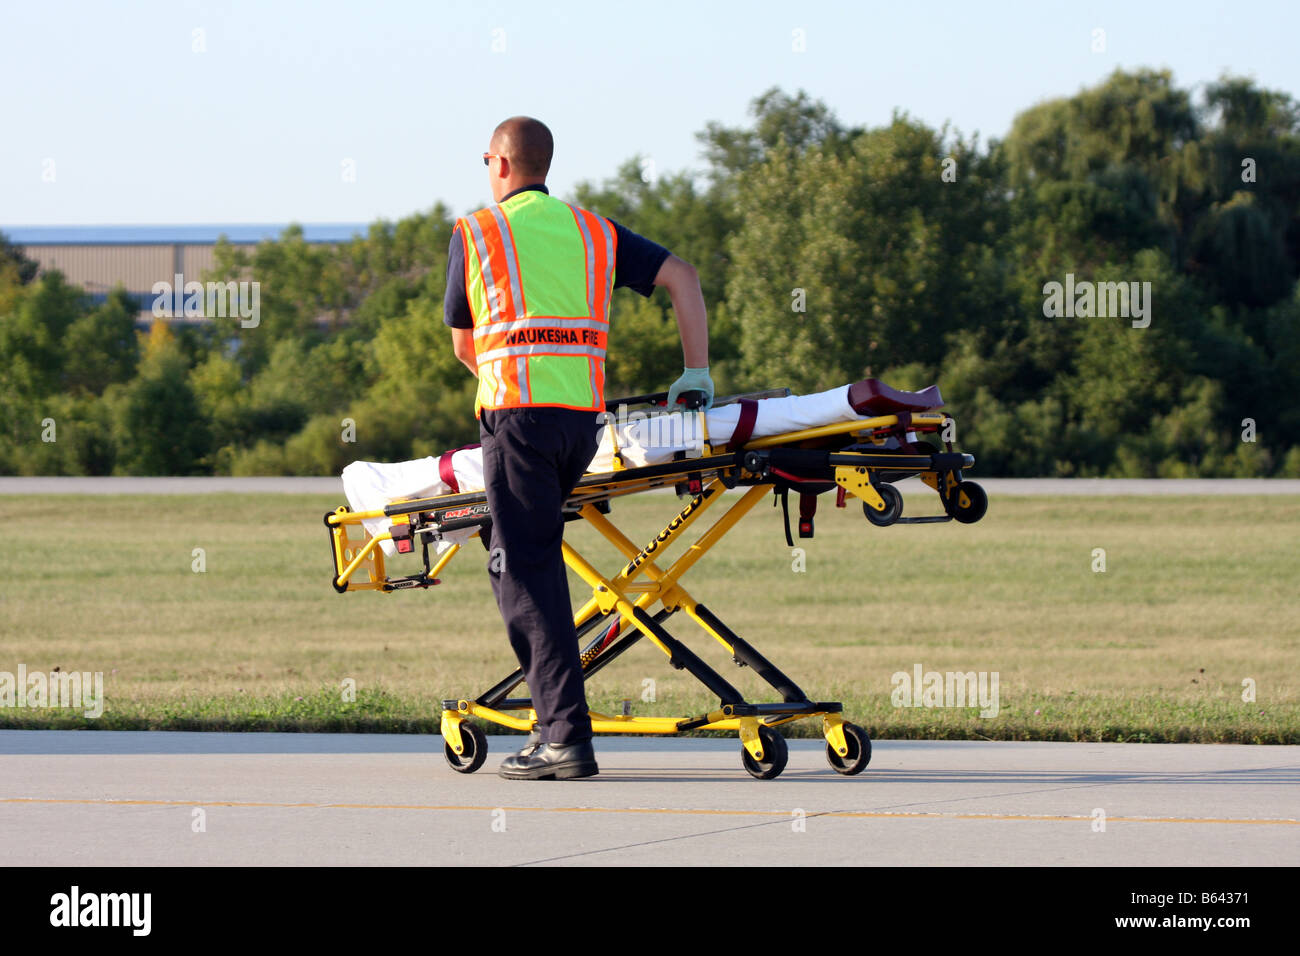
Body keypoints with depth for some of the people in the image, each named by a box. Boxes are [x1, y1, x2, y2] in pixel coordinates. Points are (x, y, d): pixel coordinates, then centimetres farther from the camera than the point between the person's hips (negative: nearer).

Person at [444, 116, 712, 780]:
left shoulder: (475, 233, 9)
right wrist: (695, 371, 13)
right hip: (583, 418, 5)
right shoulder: (592, 231, 19)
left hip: (517, 411, -5)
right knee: (514, 562, 18)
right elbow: (681, 275, 11)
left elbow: (463, 344, 16)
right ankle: (555, 714, 10)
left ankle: (567, 736, -17)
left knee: (528, 573, -7)